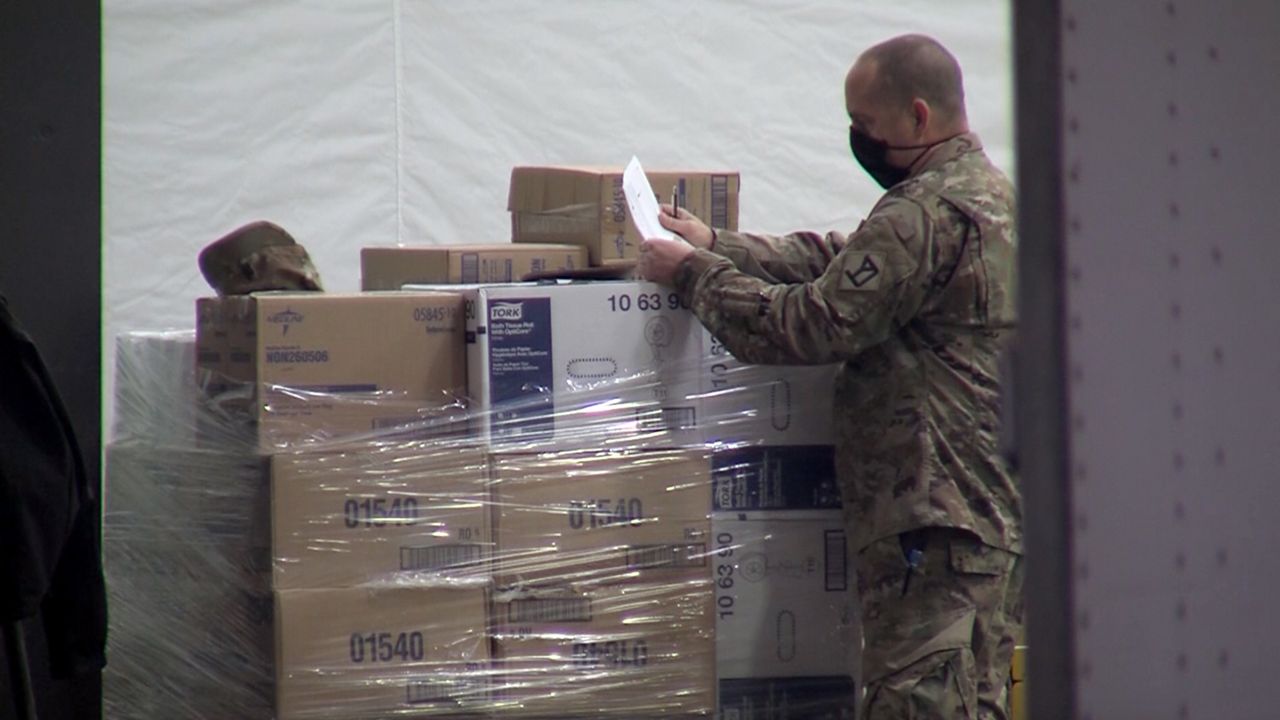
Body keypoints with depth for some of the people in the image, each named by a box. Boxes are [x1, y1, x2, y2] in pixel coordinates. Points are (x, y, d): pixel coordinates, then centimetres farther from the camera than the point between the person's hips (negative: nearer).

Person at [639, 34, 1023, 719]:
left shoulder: (926, 215, -16)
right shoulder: (991, 193, 18)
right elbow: (838, 259, 21)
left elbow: (812, 322, -16)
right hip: (999, 512, 11)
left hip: (933, 519, -11)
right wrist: (717, 246, 13)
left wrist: (693, 272, -4)